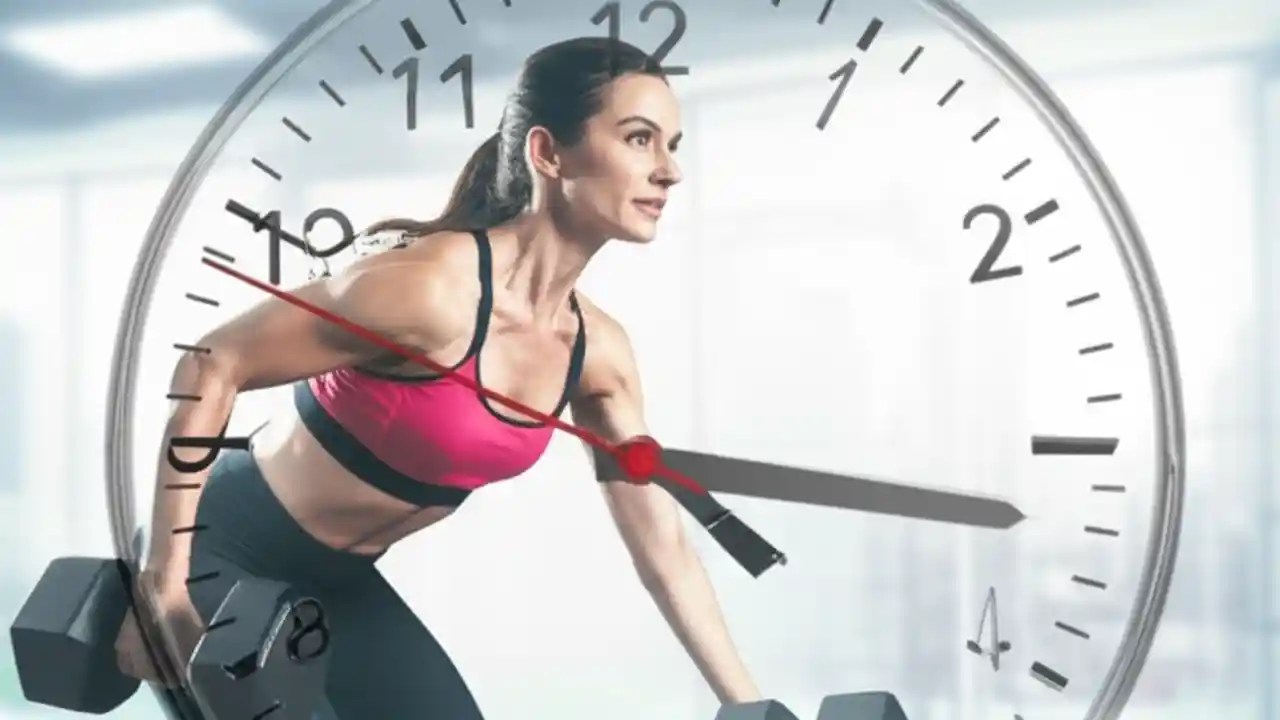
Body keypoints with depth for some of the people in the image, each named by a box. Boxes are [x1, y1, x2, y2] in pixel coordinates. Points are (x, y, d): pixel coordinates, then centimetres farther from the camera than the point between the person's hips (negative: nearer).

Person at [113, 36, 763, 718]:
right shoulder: (430, 285, -31)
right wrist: (165, 583, -20)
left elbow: (663, 545, -1)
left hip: (339, 584, 7)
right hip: (227, 556, -7)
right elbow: (209, 368, -21)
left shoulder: (597, 351, -8)